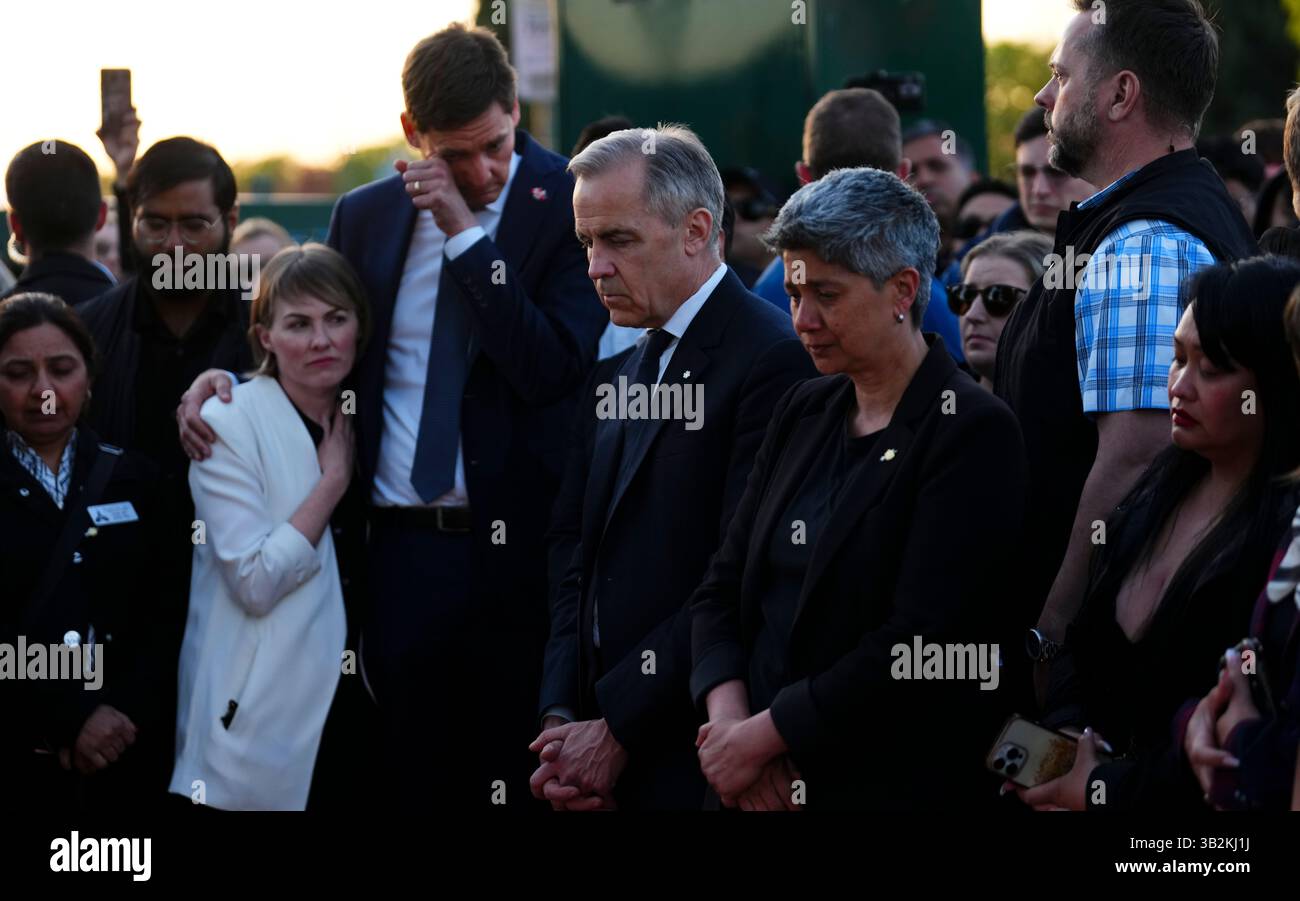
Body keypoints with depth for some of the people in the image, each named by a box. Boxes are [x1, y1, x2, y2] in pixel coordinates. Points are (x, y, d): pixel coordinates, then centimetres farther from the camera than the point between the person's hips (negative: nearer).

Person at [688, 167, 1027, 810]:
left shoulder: (972, 432, -12)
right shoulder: (804, 411, 10)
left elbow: (920, 641, -19)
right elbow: (723, 588, 8)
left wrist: (765, 734, -15)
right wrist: (728, 720, -10)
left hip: (894, 783, -6)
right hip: (763, 782, 6)